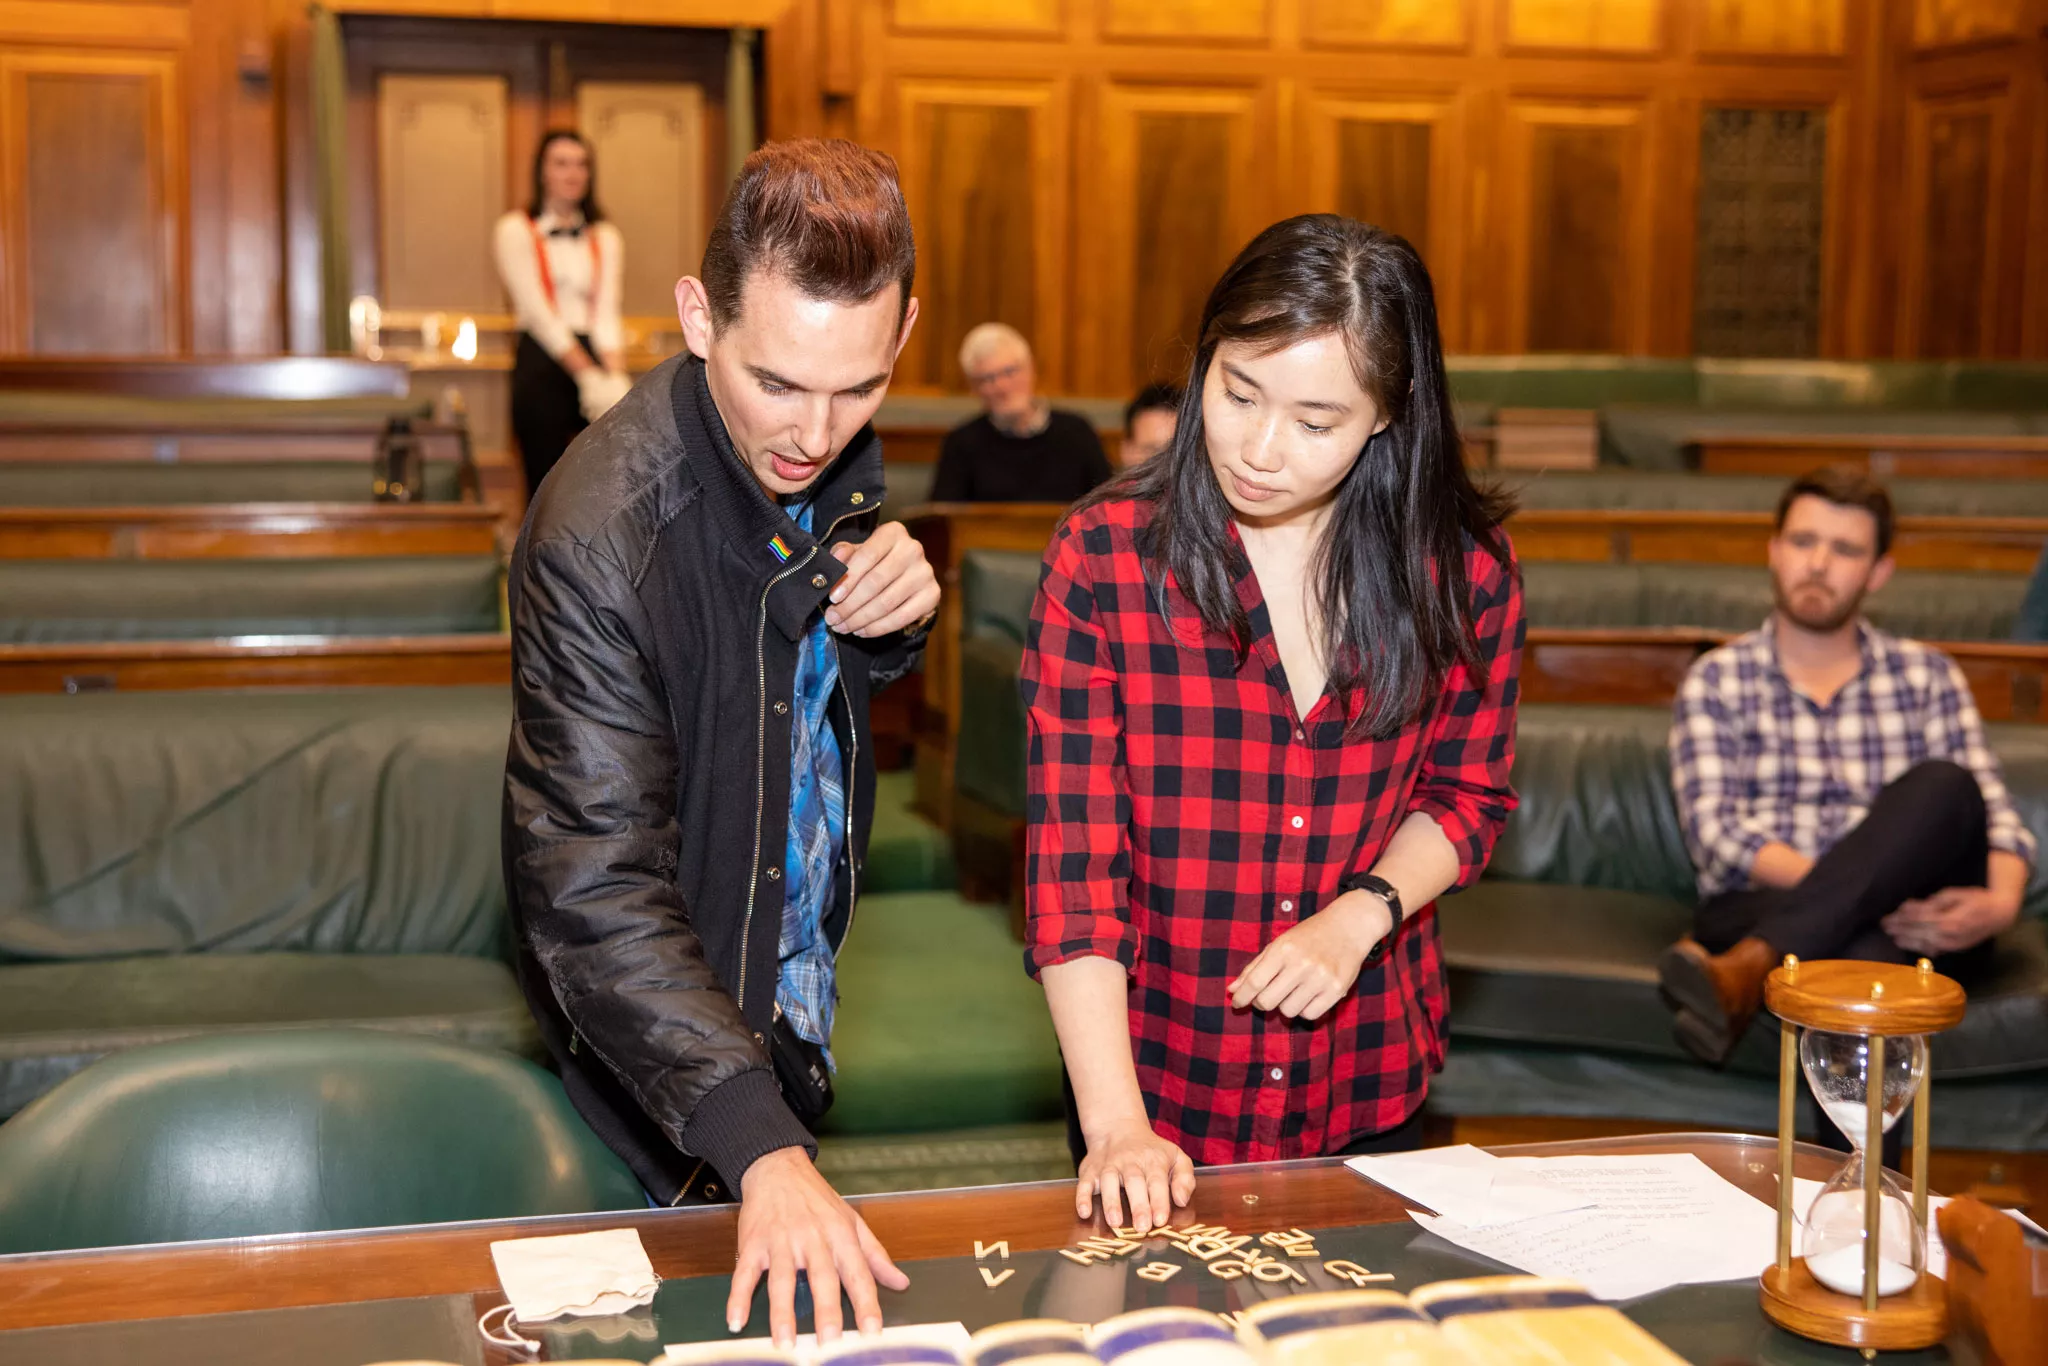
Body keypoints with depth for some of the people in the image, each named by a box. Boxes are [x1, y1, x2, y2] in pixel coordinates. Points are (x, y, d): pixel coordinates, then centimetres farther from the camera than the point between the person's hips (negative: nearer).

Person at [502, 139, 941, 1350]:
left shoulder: (833, 449, -8)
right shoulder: (600, 536, -31)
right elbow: (600, 894, -34)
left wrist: (896, 621, -14)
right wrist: (763, 1152, -45)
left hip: (795, 1012, 7)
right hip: (667, 1042, -7)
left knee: (819, 1316, 21)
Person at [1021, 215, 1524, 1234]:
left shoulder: (1461, 568, -6)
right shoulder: (1103, 557, -14)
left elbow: (1468, 793, 7)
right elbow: (1072, 853, -16)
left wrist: (1361, 914, -13)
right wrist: (1114, 1123, -24)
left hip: (1370, 1091, 2)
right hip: (1156, 1077, -2)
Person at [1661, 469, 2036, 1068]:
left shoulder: (1926, 674, 18)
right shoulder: (1717, 681, 11)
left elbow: (1991, 809, 8)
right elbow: (1717, 832, -3)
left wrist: (2001, 902, -17)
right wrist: (1873, 894, -17)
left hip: (1916, 929, 2)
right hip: (1758, 911, -2)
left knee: (1944, 785, -30)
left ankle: (1746, 972, -47)